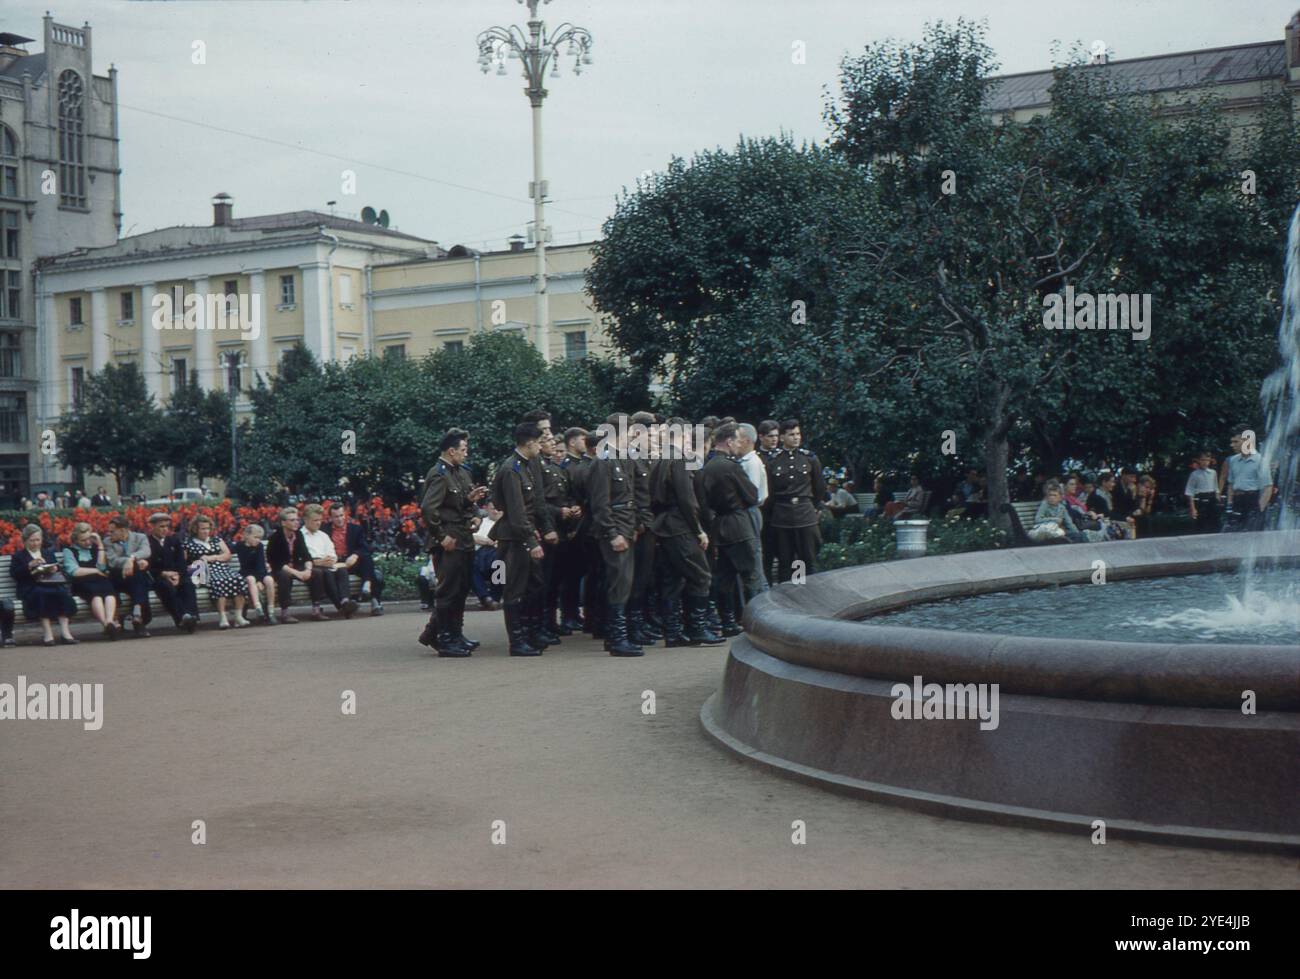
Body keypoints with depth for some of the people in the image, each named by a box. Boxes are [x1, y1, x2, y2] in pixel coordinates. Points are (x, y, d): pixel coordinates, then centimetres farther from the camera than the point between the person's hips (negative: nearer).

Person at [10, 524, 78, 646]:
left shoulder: (49, 553, 28)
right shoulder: (18, 556, 16)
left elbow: (59, 571, 22)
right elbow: (14, 574, -1)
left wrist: (55, 569, -2)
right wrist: (30, 565, -13)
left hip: (50, 584, 3)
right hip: (30, 588, -3)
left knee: (62, 592, -31)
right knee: (42, 594, -38)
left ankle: (65, 632, -38)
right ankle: (48, 634, -42)